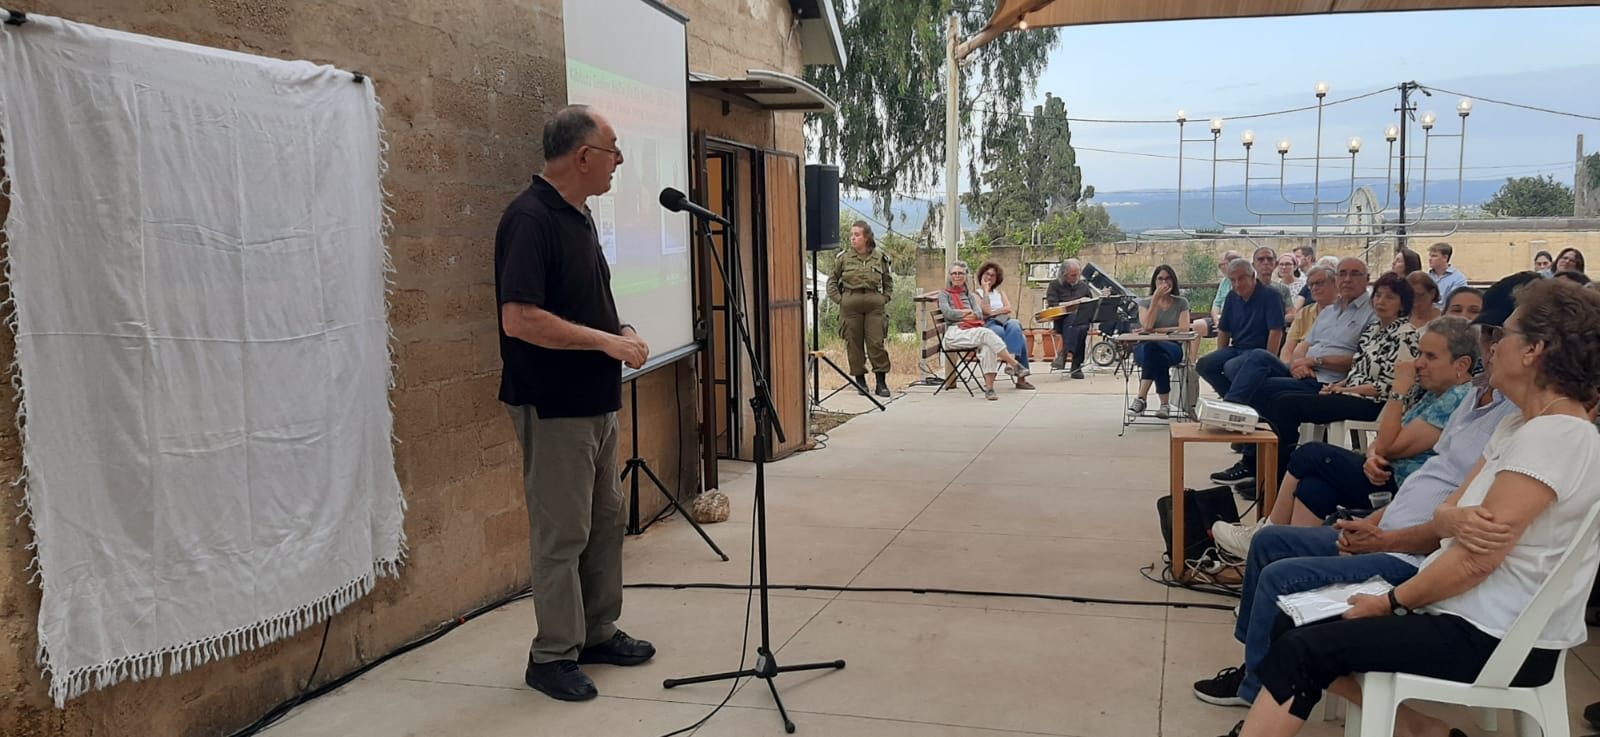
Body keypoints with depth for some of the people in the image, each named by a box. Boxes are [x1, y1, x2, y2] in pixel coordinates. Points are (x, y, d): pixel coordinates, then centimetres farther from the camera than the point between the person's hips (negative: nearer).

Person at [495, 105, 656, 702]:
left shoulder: (578, 216, 11)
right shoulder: (529, 219, -18)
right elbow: (519, 318, -26)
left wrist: (621, 333, 5)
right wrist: (607, 341, -20)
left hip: (597, 401, 10)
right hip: (554, 406, -10)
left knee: (607, 521, 17)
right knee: (562, 535, 0)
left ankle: (599, 633, 31)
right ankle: (552, 656, 13)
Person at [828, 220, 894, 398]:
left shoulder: (880, 257, 7)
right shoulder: (843, 257, 3)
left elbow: (888, 281, 18)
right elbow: (832, 280, 11)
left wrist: (885, 298, 6)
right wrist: (838, 299, 0)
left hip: (874, 304, 0)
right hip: (850, 305, 0)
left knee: (877, 343, -3)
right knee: (853, 344, 3)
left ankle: (882, 383, 3)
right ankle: (860, 381, 14)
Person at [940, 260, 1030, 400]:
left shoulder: (970, 294, 27)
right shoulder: (944, 294, 16)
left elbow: (979, 314, 10)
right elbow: (948, 312, -4)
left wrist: (960, 313, -6)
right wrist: (968, 312, 1)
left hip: (973, 332, 4)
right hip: (954, 333, -4)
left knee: (987, 346, -35)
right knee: (986, 333, -34)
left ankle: (989, 388, -39)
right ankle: (1015, 365, -34)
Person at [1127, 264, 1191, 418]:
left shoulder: (1181, 303, 13)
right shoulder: (1144, 303, 13)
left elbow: (1183, 328, -3)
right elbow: (1147, 326, -7)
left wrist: (1155, 330, -8)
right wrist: (1156, 299, -8)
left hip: (1173, 348, -1)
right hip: (1145, 348, 1)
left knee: (1151, 348, -38)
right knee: (1158, 358, -38)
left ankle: (1142, 398, -32)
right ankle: (1165, 403, -31)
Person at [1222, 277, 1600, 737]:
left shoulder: (1555, 436, -21)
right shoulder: (1518, 426, 11)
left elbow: (1478, 560, -22)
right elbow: (1445, 515, 5)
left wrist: (1390, 603, -11)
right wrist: (1458, 519, -19)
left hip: (1499, 641, -10)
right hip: (1474, 617, 10)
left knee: (1300, 651, -13)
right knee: (1299, 623, 7)